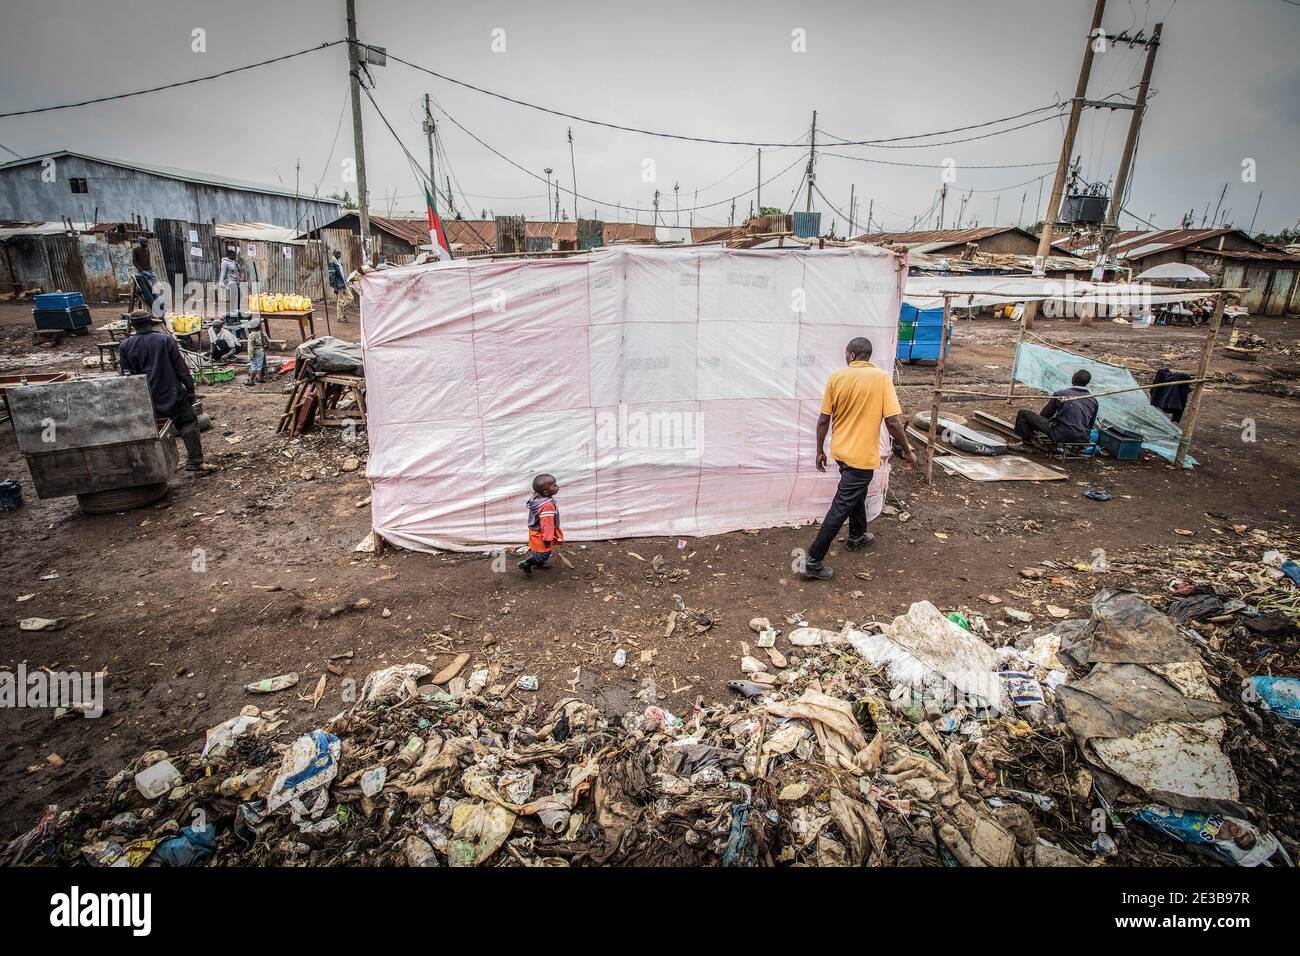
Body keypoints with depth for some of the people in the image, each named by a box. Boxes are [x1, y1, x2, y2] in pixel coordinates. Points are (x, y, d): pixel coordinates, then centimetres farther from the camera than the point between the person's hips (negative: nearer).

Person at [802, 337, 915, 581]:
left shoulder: (837, 378, -3)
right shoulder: (881, 377, -13)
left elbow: (823, 420, -1)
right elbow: (893, 421, -17)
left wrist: (820, 451, 11)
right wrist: (908, 450, -3)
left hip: (840, 451, 5)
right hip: (862, 456, -5)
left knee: (857, 493, 29)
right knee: (841, 507, -2)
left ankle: (857, 536, 48)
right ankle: (813, 561, -2)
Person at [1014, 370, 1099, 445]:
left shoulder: (1060, 394, -5)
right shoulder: (1093, 400, 7)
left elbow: (1044, 414, 7)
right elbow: (1091, 425, 14)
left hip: (1062, 436, -5)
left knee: (1023, 413, 1)